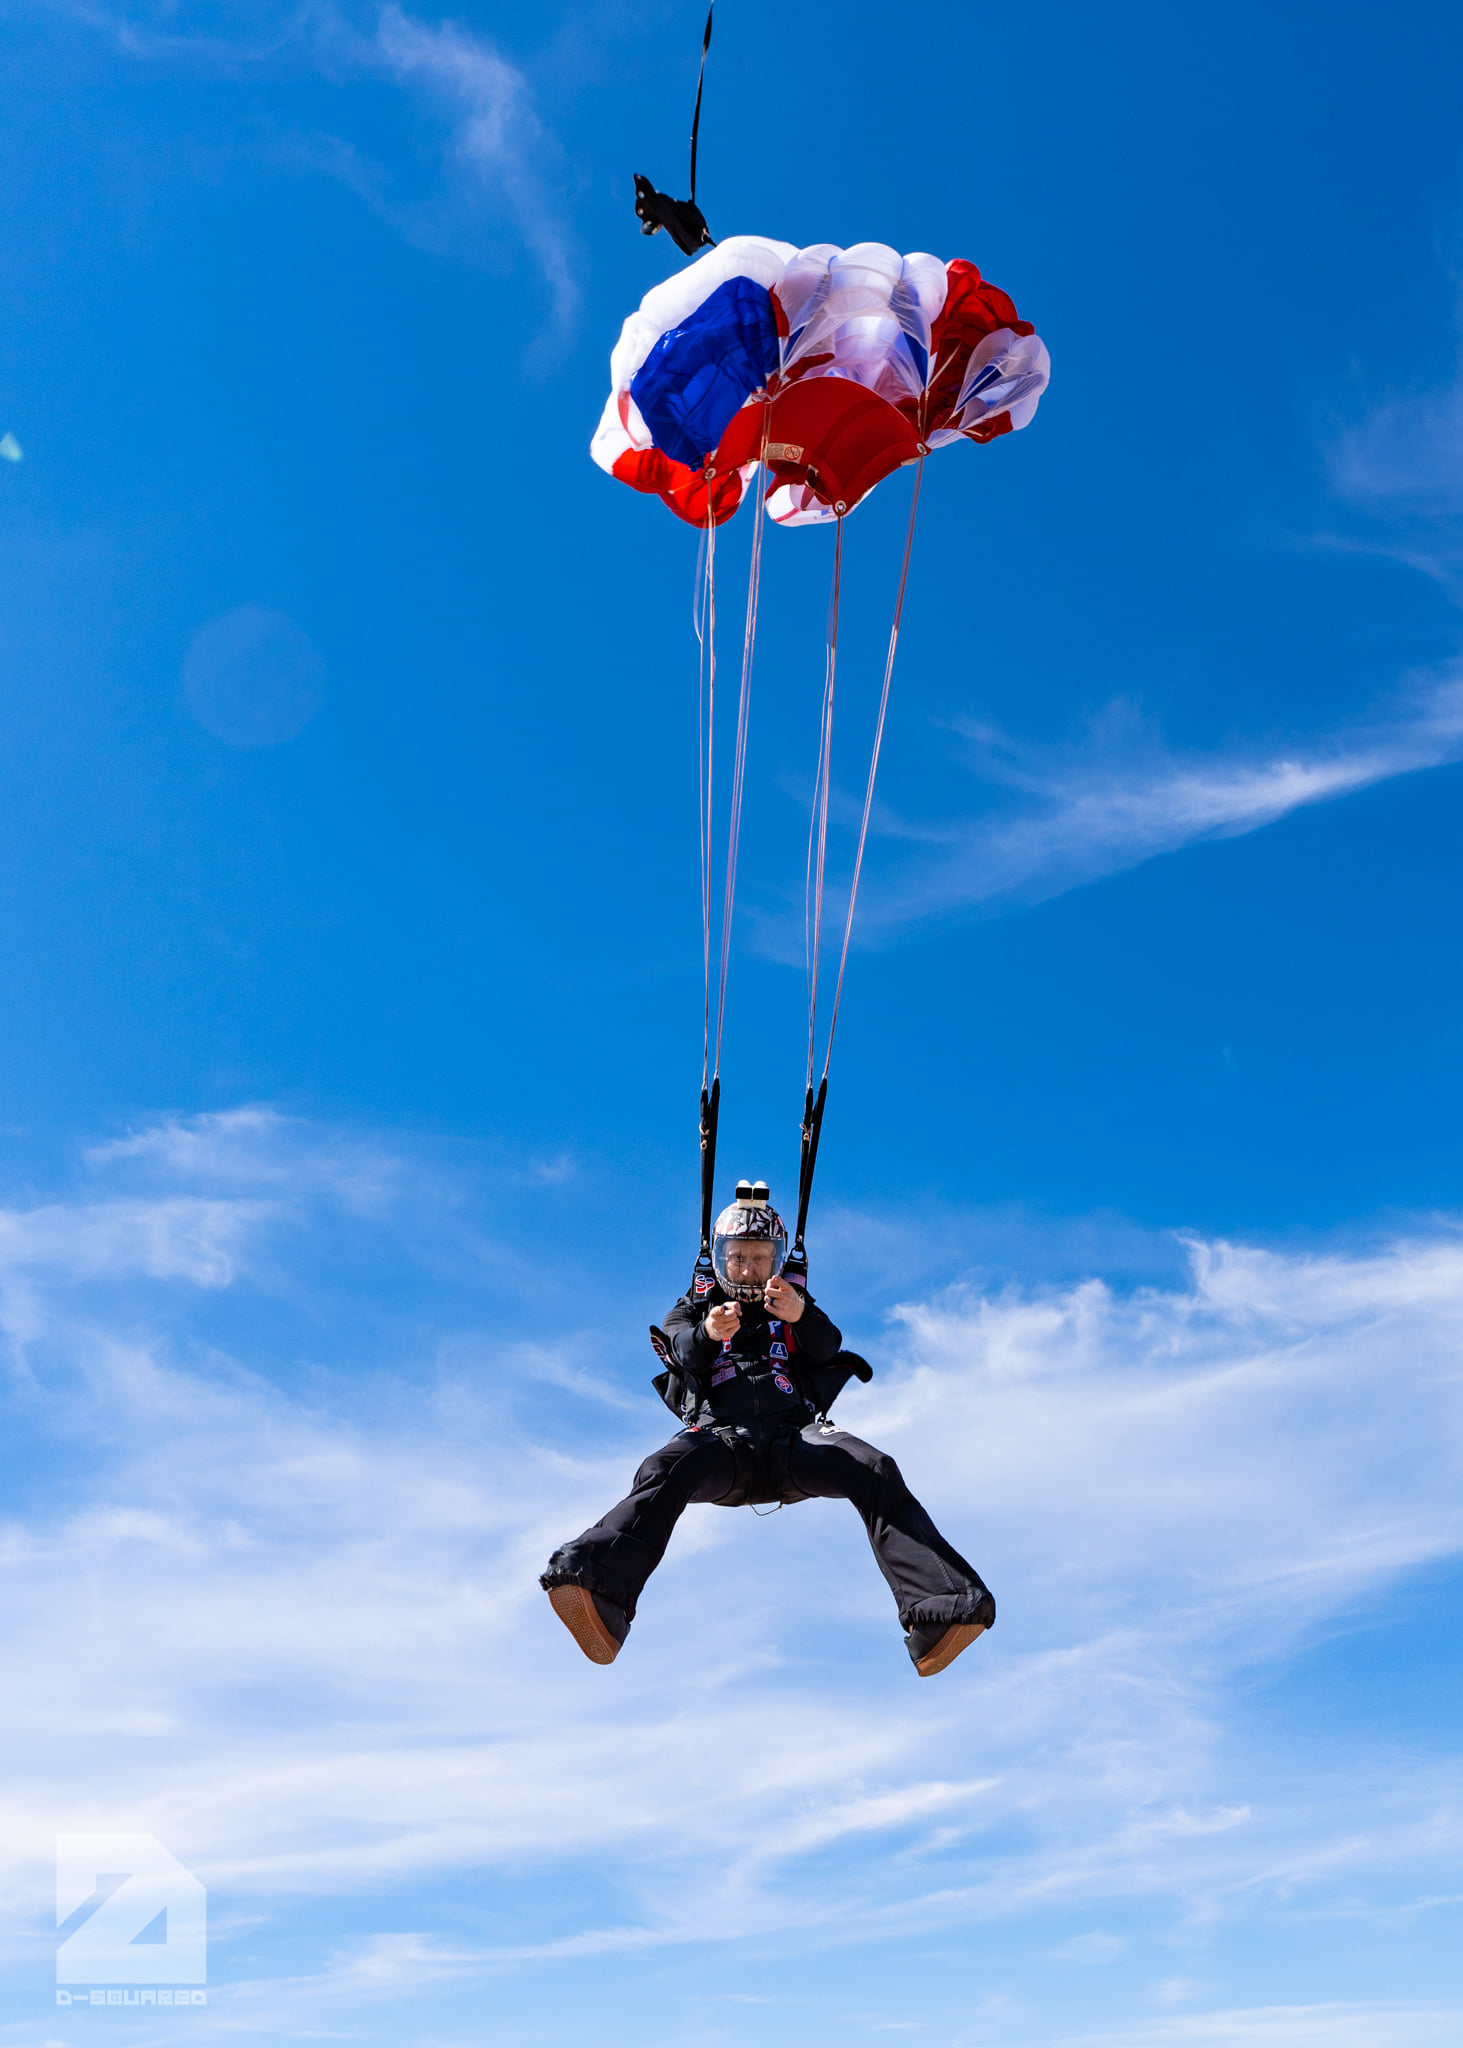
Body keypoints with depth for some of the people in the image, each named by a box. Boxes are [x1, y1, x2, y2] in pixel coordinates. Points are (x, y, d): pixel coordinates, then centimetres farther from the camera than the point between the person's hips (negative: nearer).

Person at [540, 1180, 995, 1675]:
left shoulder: (795, 1302, 28)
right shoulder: (698, 1305, 27)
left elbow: (829, 1349, 6)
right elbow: (682, 1349, 4)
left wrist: (801, 1315, -18)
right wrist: (707, 1333, -21)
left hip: (796, 1436, 1)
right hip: (722, 1438, -1)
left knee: (876, 1471, -29)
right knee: (666, 1468, -35)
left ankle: (934, 1609, -44)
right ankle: (603, 1598, -56)